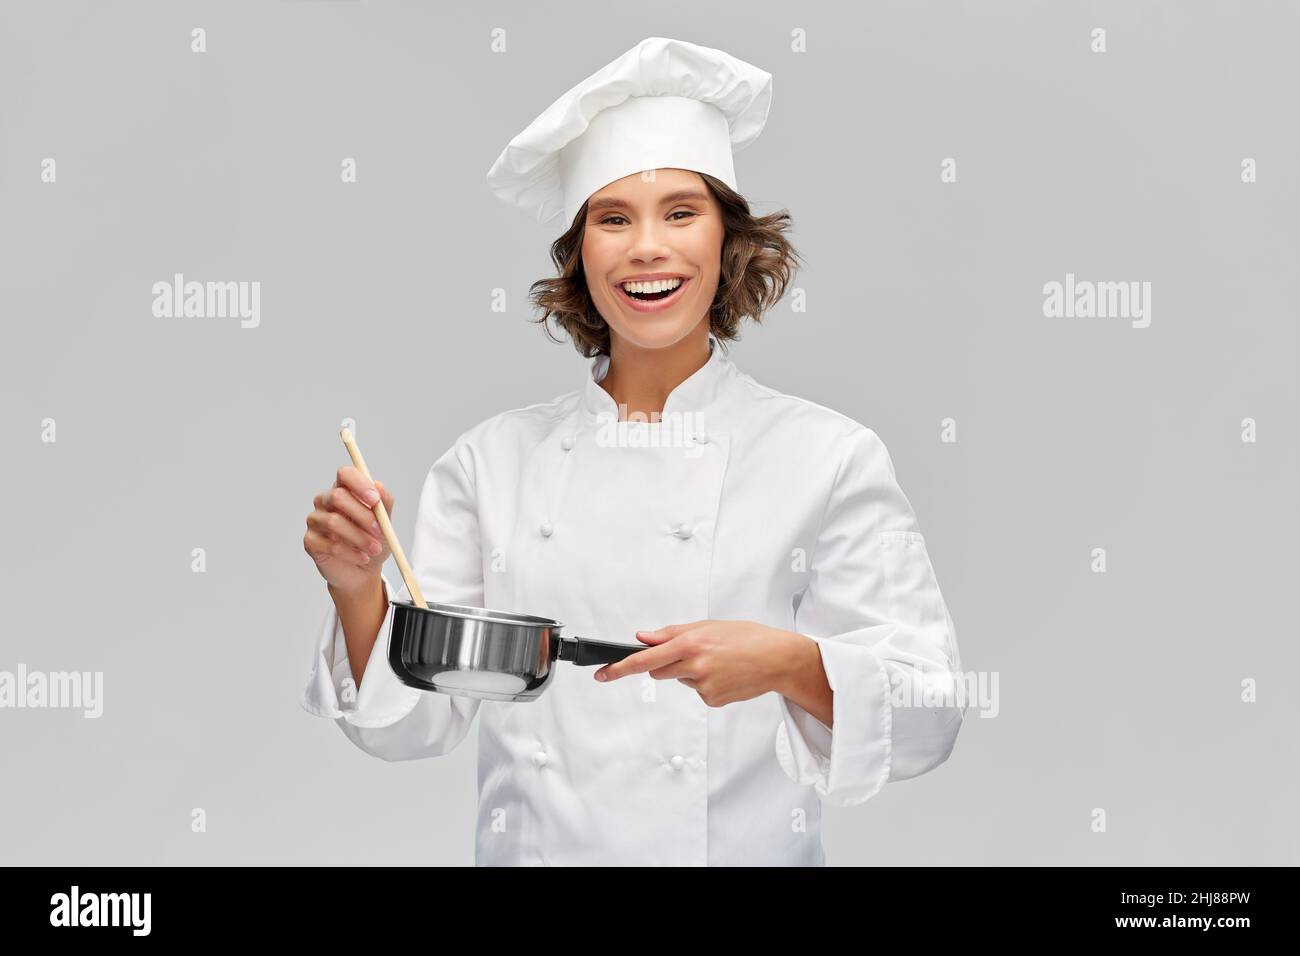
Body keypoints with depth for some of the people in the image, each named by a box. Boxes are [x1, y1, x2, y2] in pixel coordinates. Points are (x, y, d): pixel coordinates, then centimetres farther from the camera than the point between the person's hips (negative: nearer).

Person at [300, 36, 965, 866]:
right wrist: (358, 587, -13)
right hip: (530, 845, 3)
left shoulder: (829, 459, -4)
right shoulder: (491, 460, 3)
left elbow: (926, 717, -6)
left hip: (744, 847, -3)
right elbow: (413, 725, 3)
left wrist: (790, 665, -23)